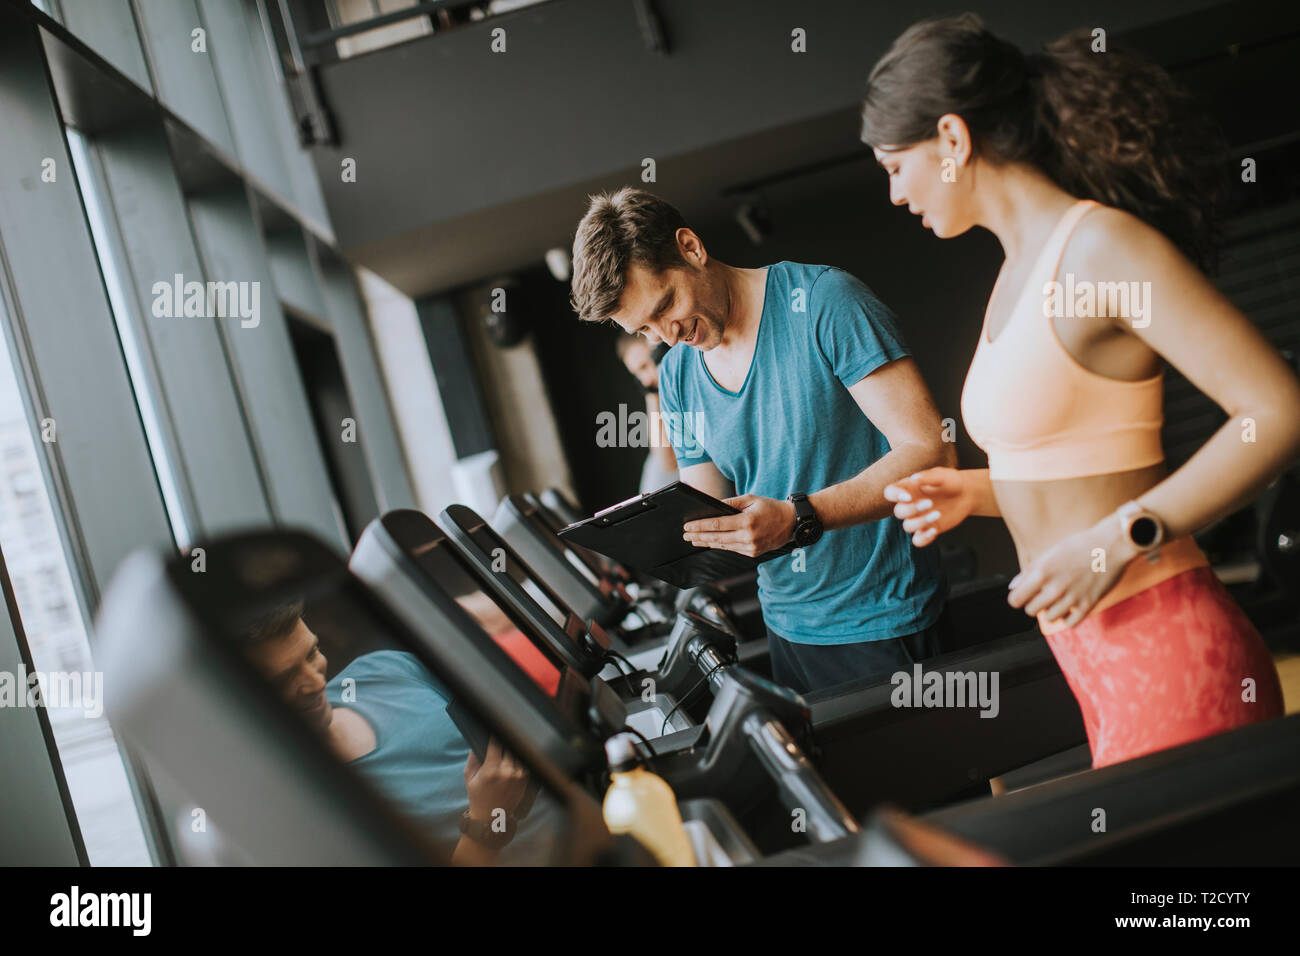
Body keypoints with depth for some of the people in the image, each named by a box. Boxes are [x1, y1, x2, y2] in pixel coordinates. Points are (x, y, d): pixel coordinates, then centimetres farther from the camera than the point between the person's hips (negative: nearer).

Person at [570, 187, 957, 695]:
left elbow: (931, 451, -19)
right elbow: (711, 520, 12)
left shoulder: (823, 302, -14)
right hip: (786, 629, 5)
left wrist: (798, 519, -29)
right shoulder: (676, 377, 6)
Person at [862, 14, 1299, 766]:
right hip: (1095, 661, 8)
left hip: (1168, 655, -8)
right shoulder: (1021, 270, 13)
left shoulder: (1101, 245, -13)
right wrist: (979, 493, 8)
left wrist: (1120, 539, -22)